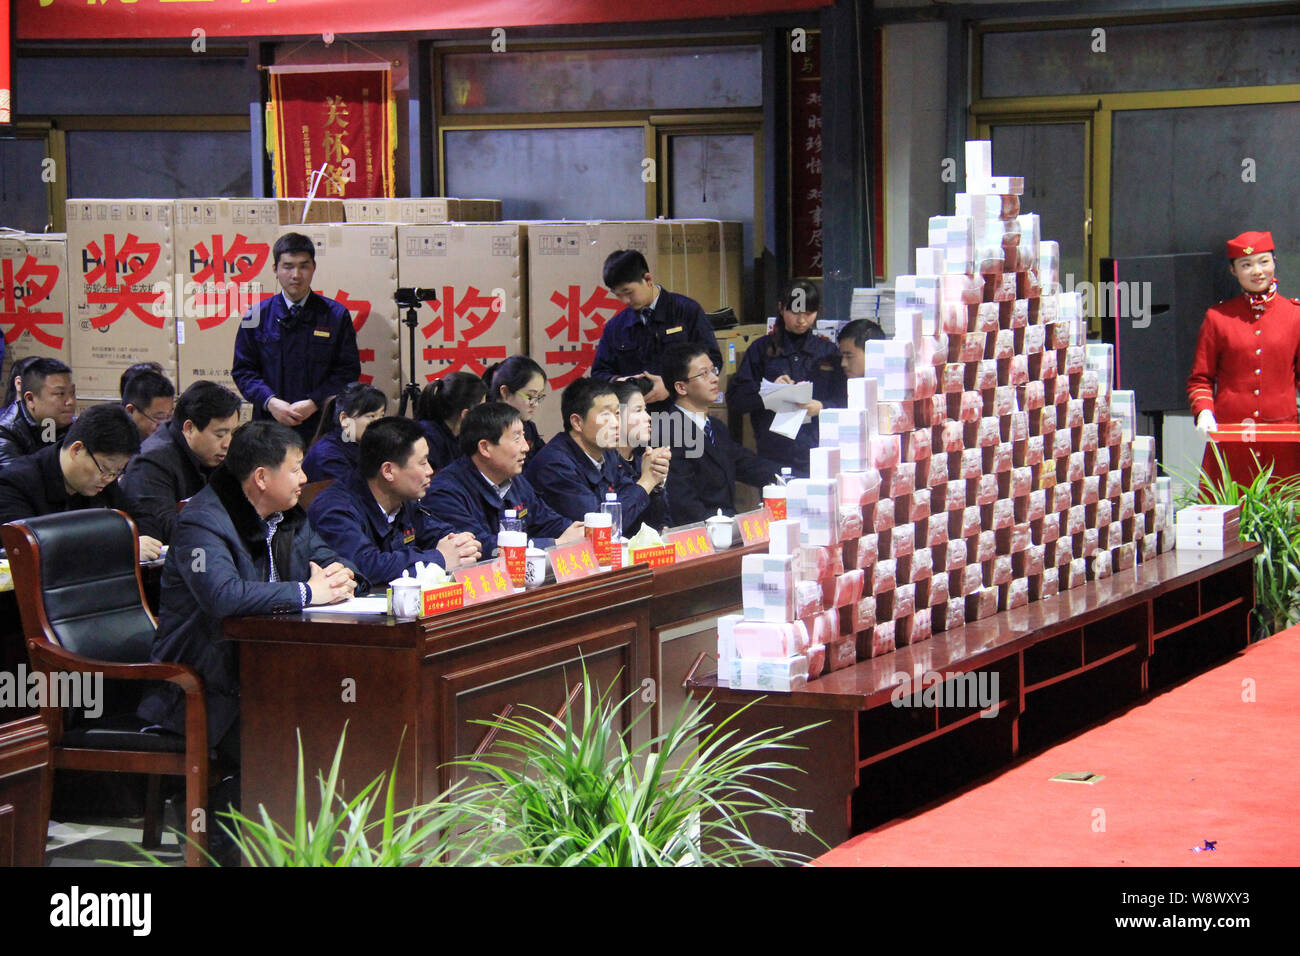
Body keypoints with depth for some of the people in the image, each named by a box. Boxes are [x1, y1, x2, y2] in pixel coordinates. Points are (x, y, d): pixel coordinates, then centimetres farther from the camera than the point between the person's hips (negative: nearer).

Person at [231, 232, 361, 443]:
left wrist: (313, 403, -9)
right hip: (269, 425, 0)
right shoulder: (257, 316, 9)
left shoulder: (336, 315, 7)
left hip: (321, 425, 0)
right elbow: (242, 370, 10)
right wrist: (270, 402, -8)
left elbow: (349, 370, 5)